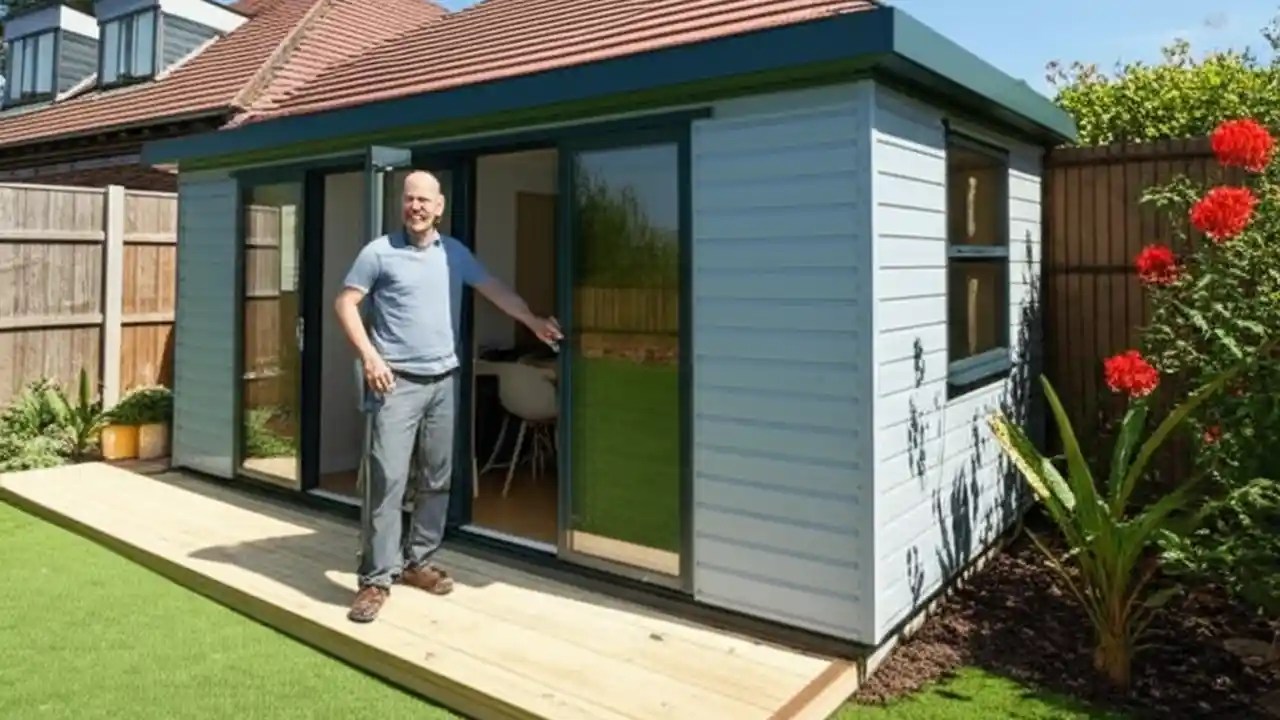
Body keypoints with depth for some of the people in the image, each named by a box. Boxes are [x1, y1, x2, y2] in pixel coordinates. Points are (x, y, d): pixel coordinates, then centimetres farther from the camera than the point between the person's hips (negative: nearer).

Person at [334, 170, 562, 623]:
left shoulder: (455, 253, 11)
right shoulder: (380, 252, -2)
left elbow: (495, 289, 22)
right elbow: (345, 304, -2)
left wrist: (534, 322, 22)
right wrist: (369, 355, -13)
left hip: (444, 381, 5)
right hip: (397, 382, -5)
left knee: (437, 479, 9)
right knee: (387, 478, -9)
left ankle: (417, 562, 23)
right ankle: (376, 579, -1)